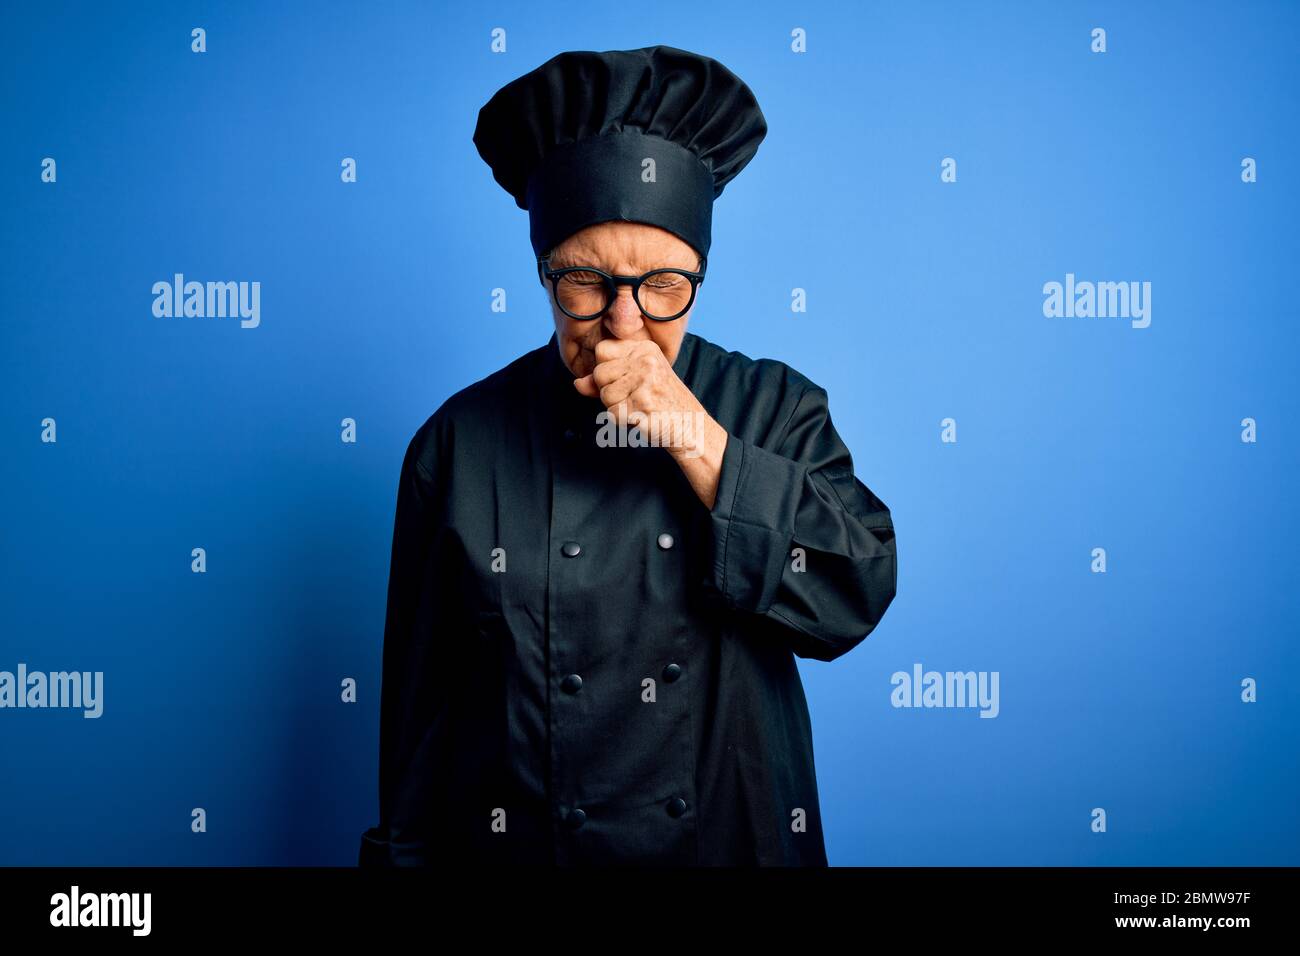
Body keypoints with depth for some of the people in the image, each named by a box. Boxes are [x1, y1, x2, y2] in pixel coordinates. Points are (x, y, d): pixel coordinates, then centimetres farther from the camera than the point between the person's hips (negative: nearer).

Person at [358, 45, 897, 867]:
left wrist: (694, 438, -21)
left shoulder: (777, 409, -5)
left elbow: (858, 594, -17)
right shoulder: (462, 442, -7)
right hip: (516, 841, 0)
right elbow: (422, 698, -3)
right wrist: (409, 852, 1)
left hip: (739, 837, 1)